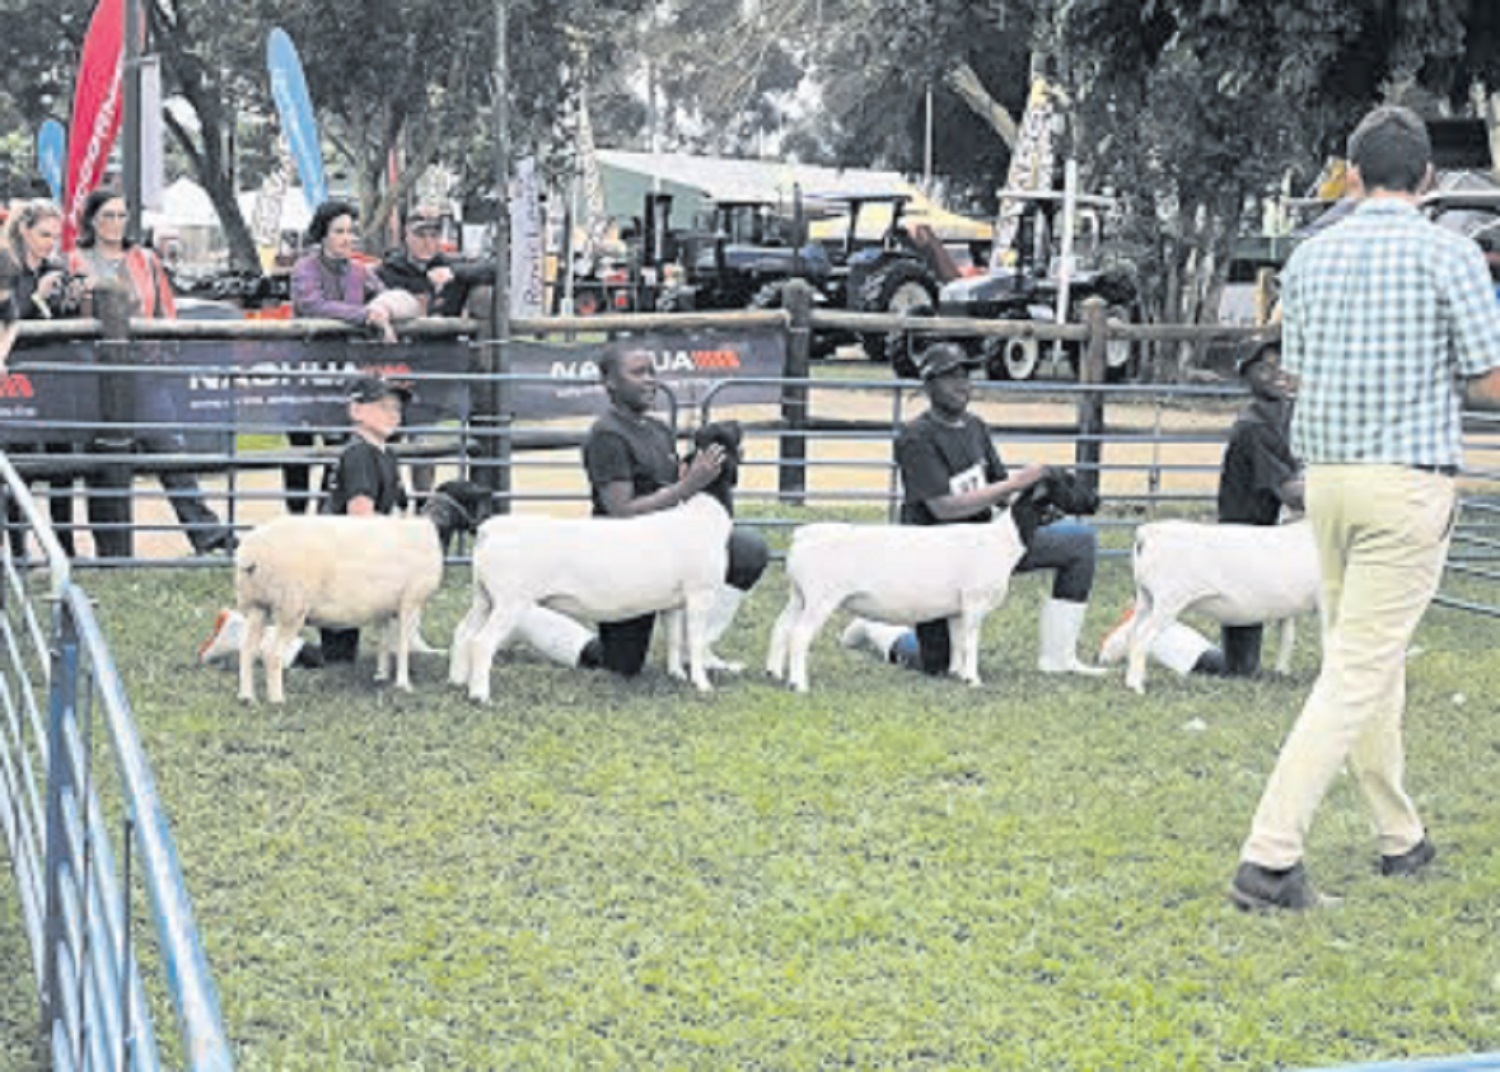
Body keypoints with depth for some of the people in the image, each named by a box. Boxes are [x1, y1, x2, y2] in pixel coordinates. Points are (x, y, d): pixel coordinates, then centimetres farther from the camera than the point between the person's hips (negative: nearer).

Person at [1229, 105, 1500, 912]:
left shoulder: (1309, 257, 5)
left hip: (1325, 475, 5)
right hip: (1408, 482, -5)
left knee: (1368, 659, 18)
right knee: (1358, 672, -6)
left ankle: (1399, 836, 28)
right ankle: (1269, 855, -12)